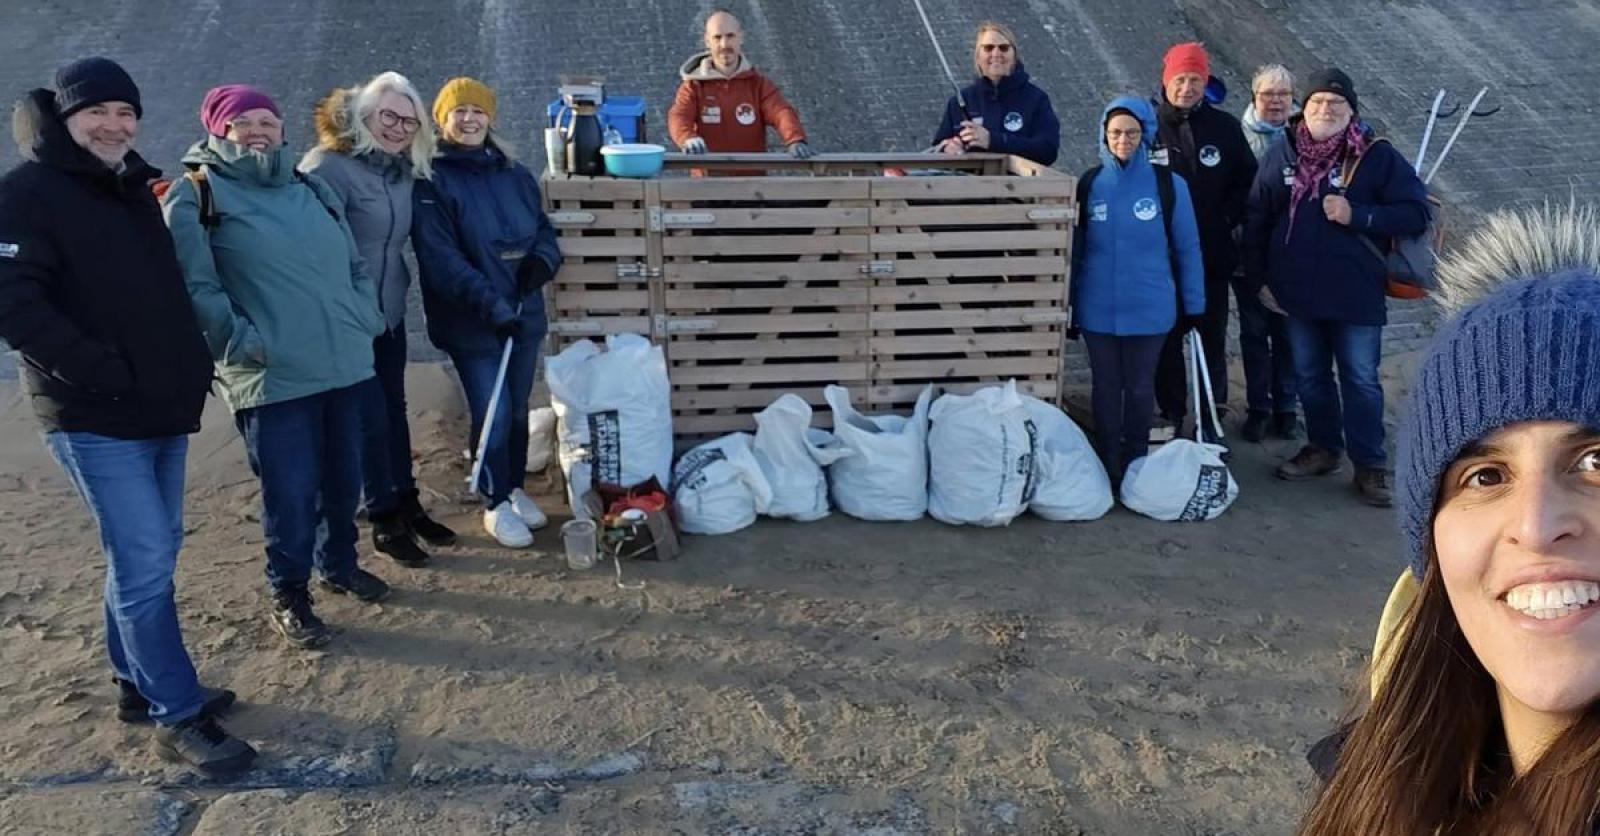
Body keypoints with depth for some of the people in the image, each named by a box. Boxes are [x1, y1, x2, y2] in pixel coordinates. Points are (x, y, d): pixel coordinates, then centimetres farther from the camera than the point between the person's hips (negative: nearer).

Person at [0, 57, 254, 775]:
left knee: (148, 553, 15)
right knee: (145, 562, -7)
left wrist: (190, 362, 9)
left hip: (163, 406, 8)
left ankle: (138, 684, 30)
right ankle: (178, 716, 2)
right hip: (94, 417, -7)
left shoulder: (141, 188, 14)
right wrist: (104, 373, -21)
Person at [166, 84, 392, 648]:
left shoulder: (312, 189, 16)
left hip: (345, 365, 6)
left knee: (345, 480, 16)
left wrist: (364, 320, 8)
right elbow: (196, 286, -12)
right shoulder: (196, 195, -3)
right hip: (272, 377, -6)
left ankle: (339, 564, 38)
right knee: (291, 494, -1)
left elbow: (354, 264, 21)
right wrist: (244, 343, -18)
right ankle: (288, 597, 17)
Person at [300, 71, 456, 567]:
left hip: (389, 313, 7)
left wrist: (399, 288, 13)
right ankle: (384, 521, 11)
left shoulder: (407, 172, 8)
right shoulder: (329, 167, -17)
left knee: (394, 409, 15)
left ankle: (407, 504, 28)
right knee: (371, 417, -1)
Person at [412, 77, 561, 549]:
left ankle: (515, 489, 35)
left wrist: (542, 261, -9)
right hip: (470, 323, -5)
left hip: (524, 315, 5)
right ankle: (496, 504, 18)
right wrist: (491, 305, -26)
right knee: (493, 415, -2)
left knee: (518, 409, 16)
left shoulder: (515, 175, 7)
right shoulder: (431, 182, -10)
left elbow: (543, 228, 15)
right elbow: (441, 258, -17)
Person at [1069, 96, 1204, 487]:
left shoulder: (1168, 184, -4)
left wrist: (1194, 305, 1)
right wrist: (1067, 305, 6)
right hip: (1098, 309, 1)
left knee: (1140, 389, 11)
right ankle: (1107, 470, 24)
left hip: (1149, 310, -1)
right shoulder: (1091, 183, 1)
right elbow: (1075, 249, 6)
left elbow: (1187, 249, 1)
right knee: (1106, 389, 11)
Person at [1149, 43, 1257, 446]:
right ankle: (1171, 413, 20)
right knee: (1166, 338, 7)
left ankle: (1209, 416, 18)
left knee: (1212, 337, 8)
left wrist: (1226, 218, -3)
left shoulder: (1224, 126, 3)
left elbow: (1246, 180, 9)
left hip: (1213, 254, 2)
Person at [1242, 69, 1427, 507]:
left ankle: (1370, 466, 14)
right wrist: (1259, 278, 5)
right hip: (1297, 293, 3)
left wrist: (1356, 215, -19)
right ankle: (1323, 449, 32)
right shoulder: (1283, 154, 4)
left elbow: (1416, 213, -7)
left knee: (1362, 381, 4)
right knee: (1310, 376, 15)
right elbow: (1256, 220, 8)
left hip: (1356, 295, -3)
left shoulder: (1378, 157, -4)